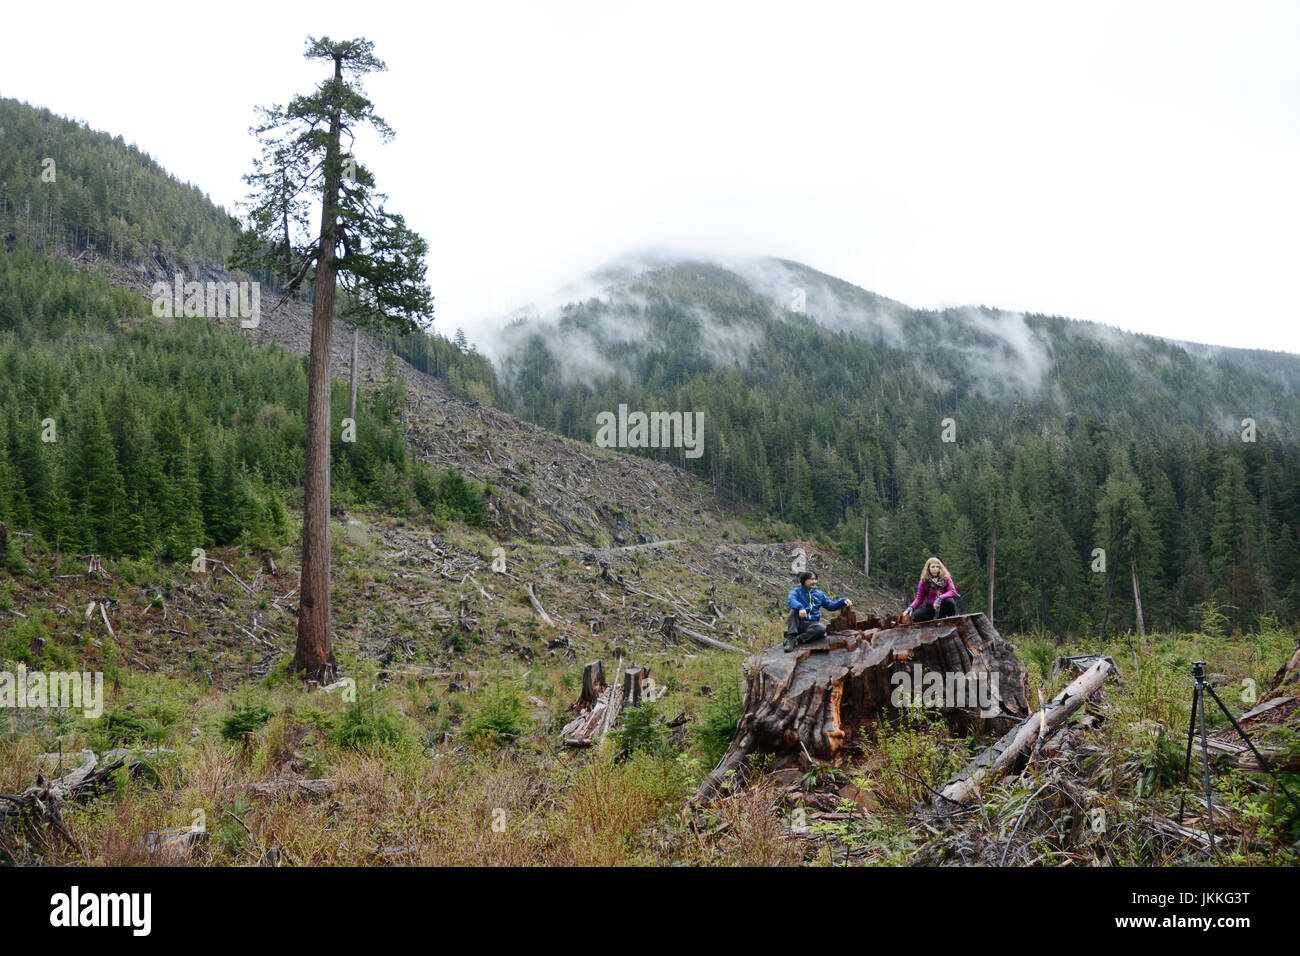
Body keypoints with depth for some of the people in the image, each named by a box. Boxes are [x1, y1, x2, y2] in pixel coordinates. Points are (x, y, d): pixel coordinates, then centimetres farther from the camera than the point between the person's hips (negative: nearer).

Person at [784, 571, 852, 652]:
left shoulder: (819, 594, 19)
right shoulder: (796, 591, 4)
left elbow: (831, 606, 20)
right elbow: (790, 601, -18)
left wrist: (844, 600, 2)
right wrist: (800, 607, -39)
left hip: (811, 624, 3)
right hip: (798, 623, -2)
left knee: (822, 628, -32)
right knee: (795, 610, -34)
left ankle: (797, 640, -34)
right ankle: (791, 637, -40)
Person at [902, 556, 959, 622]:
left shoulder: (946, 578, -2)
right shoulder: (924, 581, 1)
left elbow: (953, 592, -15)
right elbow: (919, 598, 1)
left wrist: (940, 598, -32)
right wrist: (911, 607, -19)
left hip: (943, 607, -1)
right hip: (931, 608, 1)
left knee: (949, 601, -36)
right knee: (915, 616, -26)